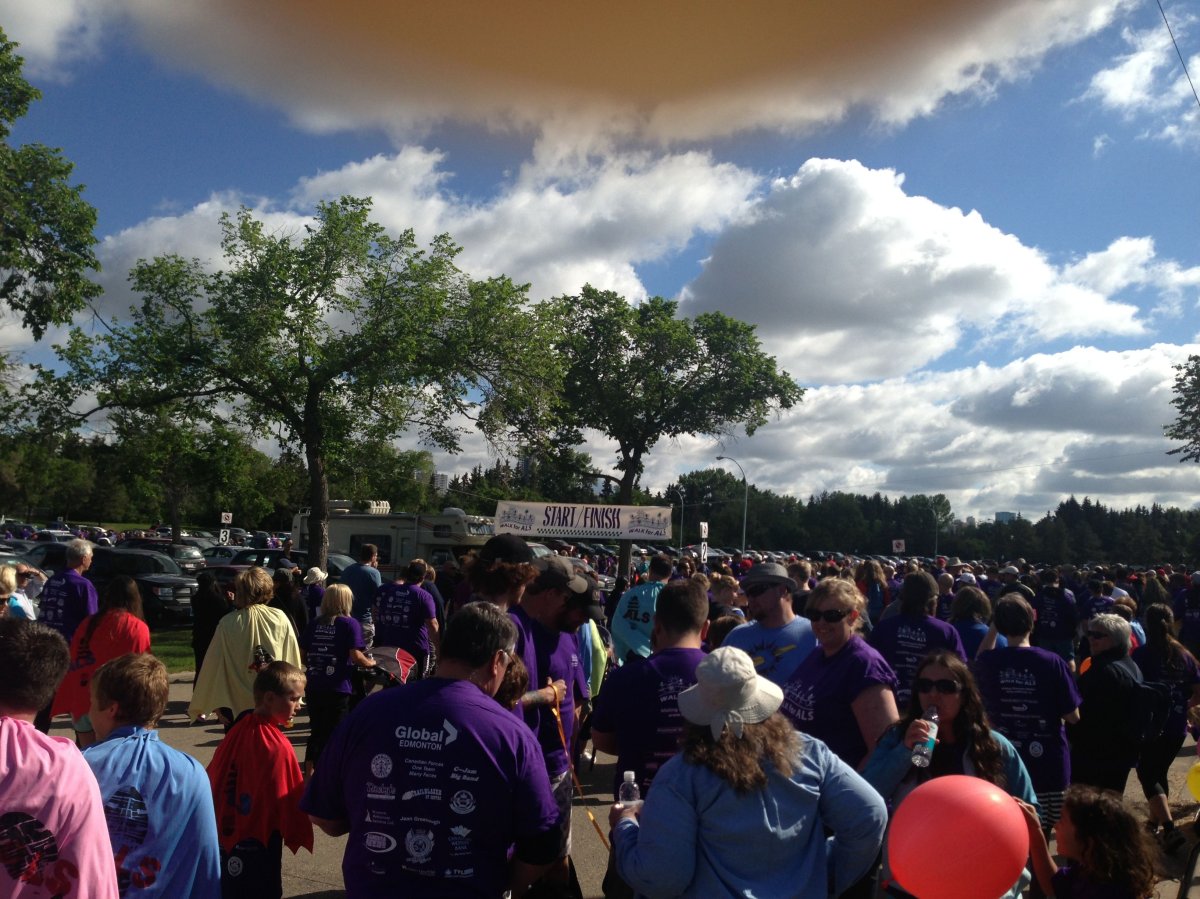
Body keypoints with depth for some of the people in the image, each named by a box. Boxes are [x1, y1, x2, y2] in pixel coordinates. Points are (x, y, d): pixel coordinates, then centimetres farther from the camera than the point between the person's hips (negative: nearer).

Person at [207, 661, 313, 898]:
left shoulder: (238, 728, -3)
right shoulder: (277, 745, -24)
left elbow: (213, 777, 6)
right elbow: (290, 800, -19)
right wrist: (299, 834, -5)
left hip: (226, 836, 7)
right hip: (259, 841, -7)